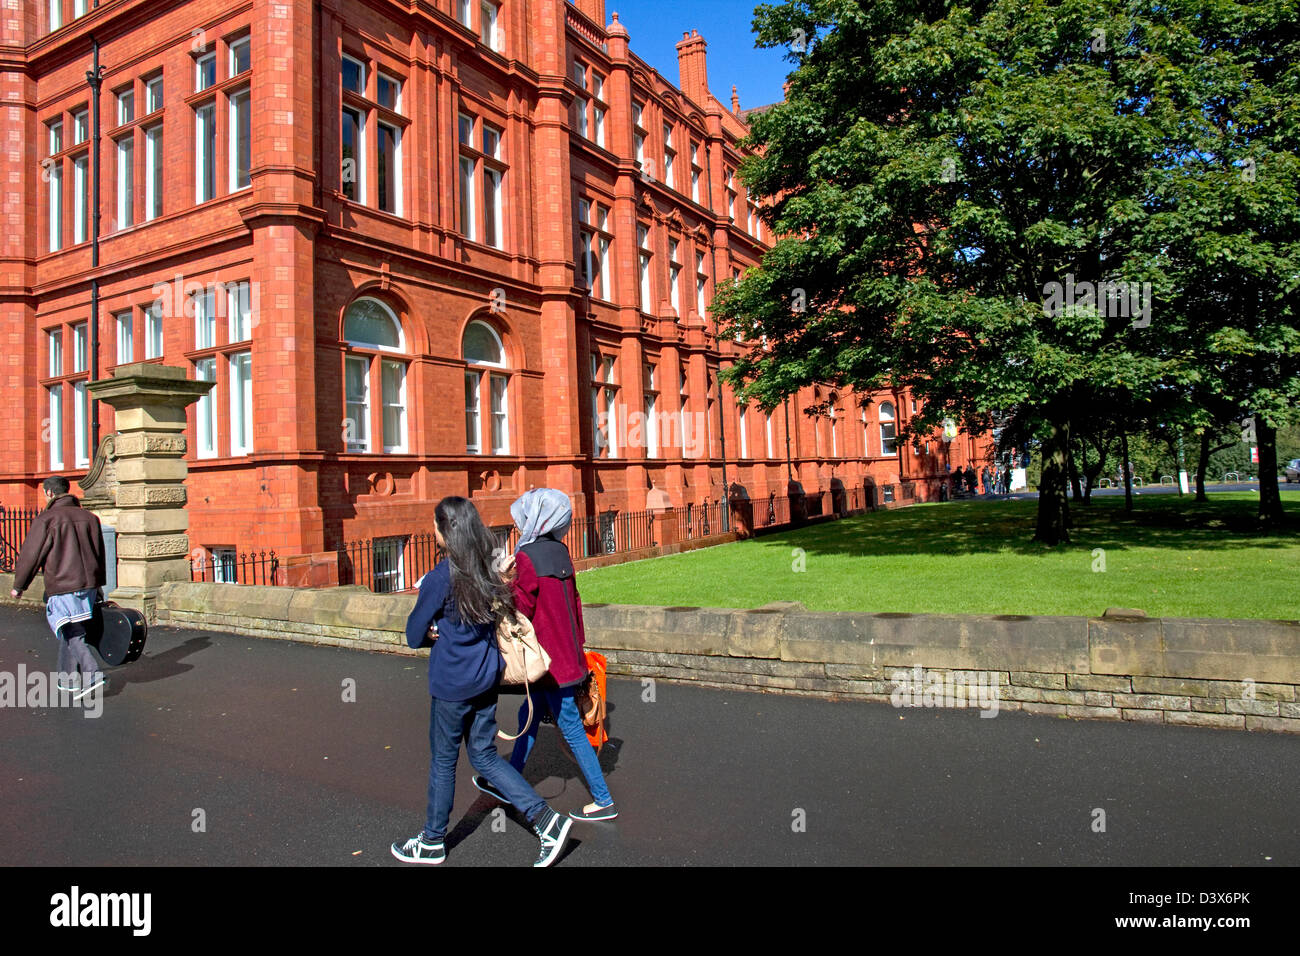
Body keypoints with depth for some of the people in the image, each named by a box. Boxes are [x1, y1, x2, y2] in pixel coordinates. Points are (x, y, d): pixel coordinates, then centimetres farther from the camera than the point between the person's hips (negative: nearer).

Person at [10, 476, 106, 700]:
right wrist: (97, 585, 25)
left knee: (73, 634, -7)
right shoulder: (88, 517, 12)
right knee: (69, 632, 17)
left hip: (62, 587, -7)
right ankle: (68, 679, 24)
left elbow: (31, 555, -4)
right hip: (88, 585, 7)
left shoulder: (47, 519, -7)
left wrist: (18, 585, 8)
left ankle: (92, 674, -19)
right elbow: (99, 554, 17)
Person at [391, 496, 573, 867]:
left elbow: (415, 636, -9)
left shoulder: (439, 578, -18)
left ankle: (432, 842, 32)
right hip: (486, 677, 7)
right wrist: (442, 631, 3)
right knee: (484, 756, 17)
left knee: (442, 761, 12)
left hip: (452, 683, -6)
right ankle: (546, 819, 9)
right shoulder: (486, 571, 1)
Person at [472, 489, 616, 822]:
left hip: (548, 657, -9)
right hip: (567, 653, 9)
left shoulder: (527, 557, -20)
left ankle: (604, 801, 12)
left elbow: (520, 609, -17)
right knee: (529, 716, 21)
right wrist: (577, 643, 17)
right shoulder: (559, 551, 5)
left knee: (571, 727, 2)